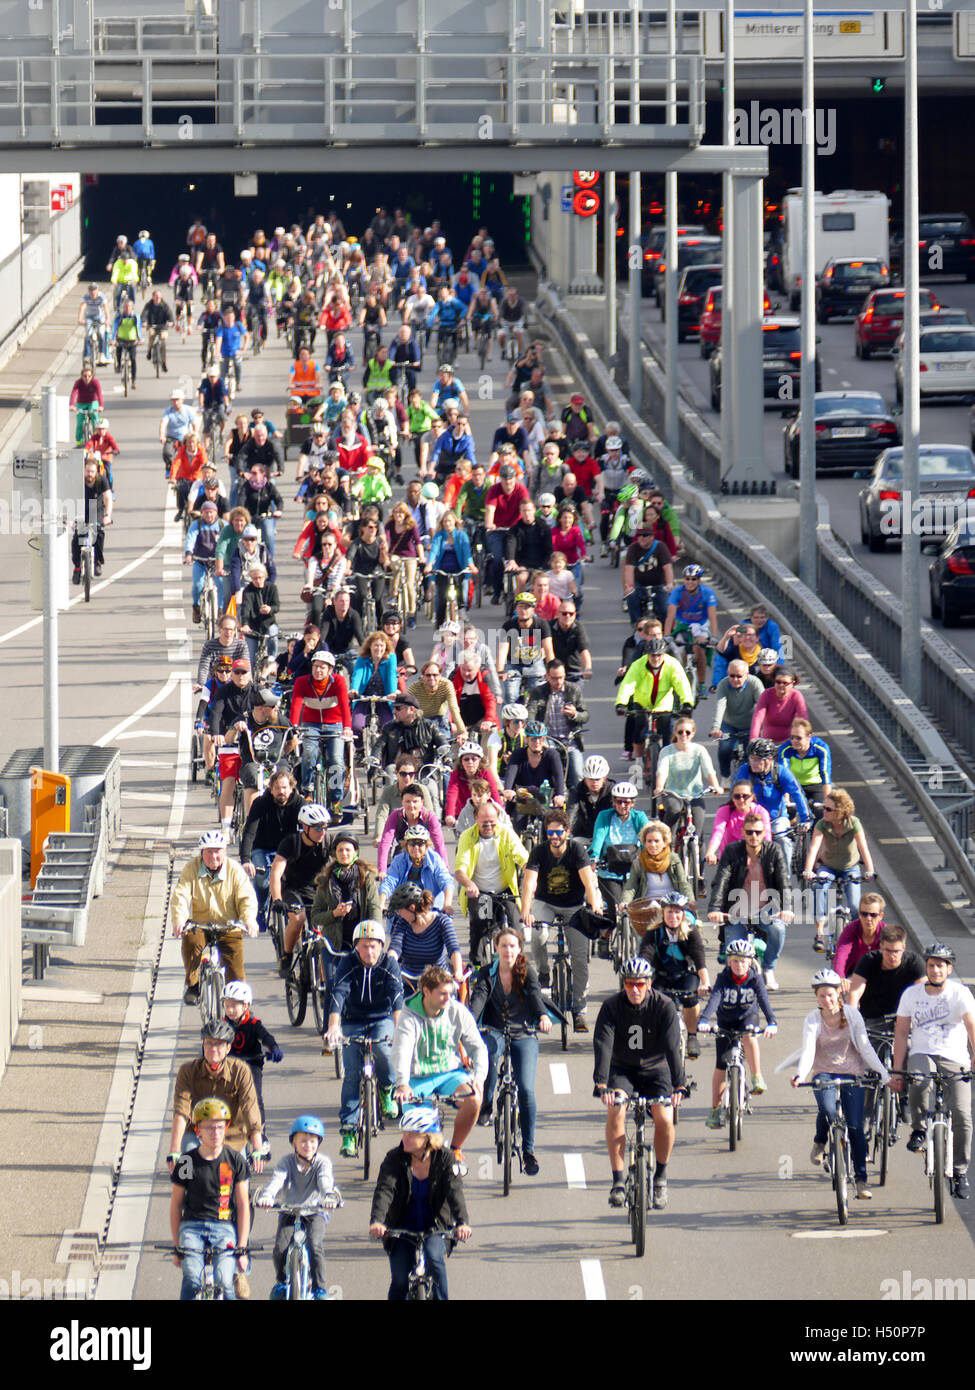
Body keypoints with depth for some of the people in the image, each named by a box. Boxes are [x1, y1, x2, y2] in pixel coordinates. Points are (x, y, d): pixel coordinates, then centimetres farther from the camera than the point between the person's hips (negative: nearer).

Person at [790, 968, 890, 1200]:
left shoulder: (851, 1015, -6)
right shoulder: (813, 1020, -8)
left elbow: (865, 1047, -7)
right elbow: (808, 1050, -20)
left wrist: (884, 1074, -14)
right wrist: (800, 1075, -38)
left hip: (852, 1073, 1)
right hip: (825, 1072, 0)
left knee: (856, 1126, -7)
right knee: (827, 1109, -30)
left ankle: (861, 1179, 2)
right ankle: (820, 1142, 4)